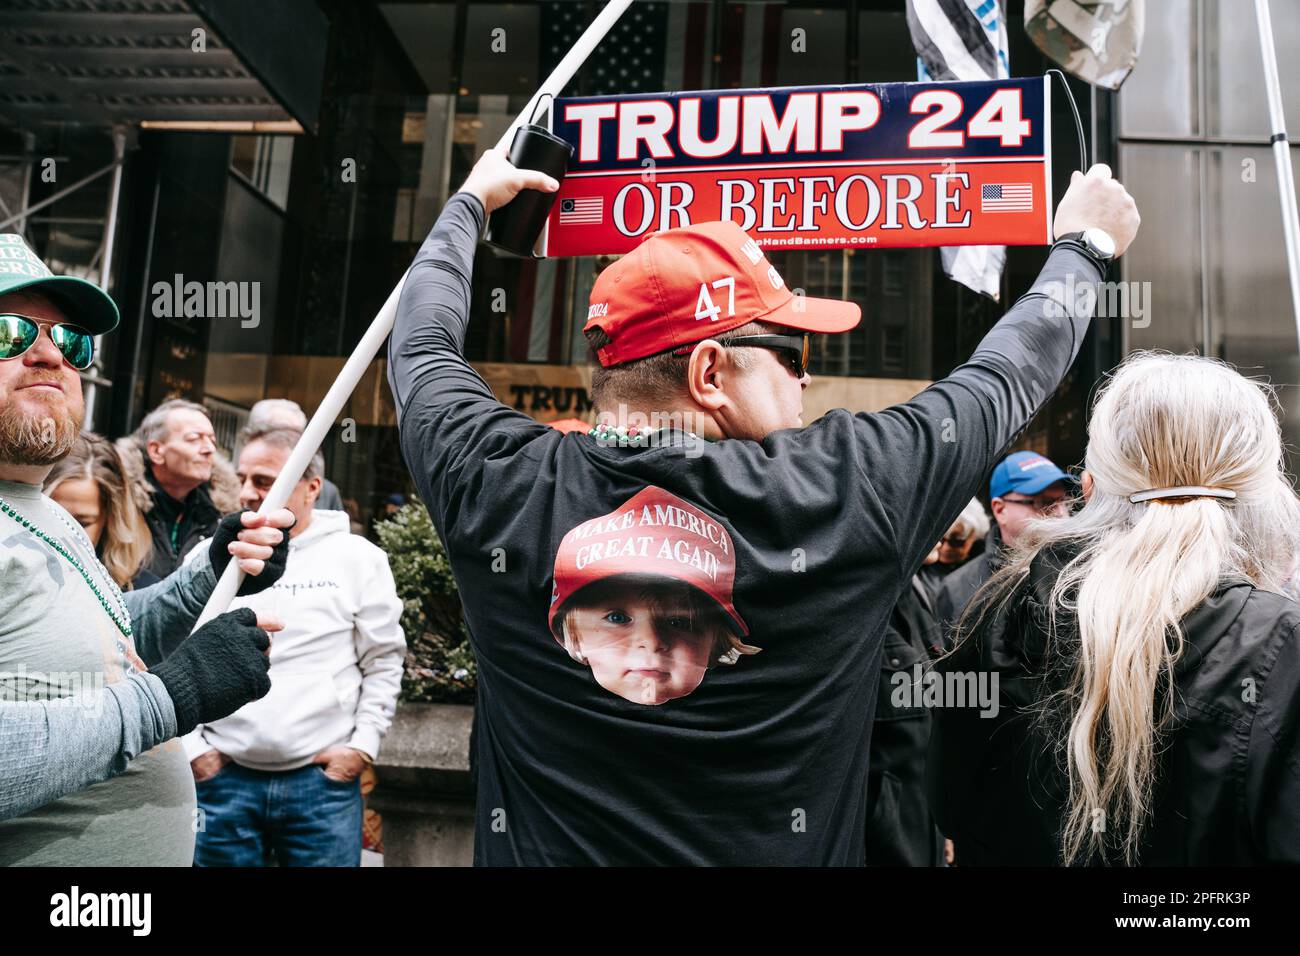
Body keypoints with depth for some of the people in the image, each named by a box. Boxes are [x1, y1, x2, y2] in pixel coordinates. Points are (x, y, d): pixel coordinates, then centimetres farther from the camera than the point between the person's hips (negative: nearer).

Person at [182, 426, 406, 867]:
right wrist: (190, 746, 3)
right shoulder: (207, 557, 4)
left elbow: (384, 663, 2)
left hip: (324, 778, -1)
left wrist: (363, 746, -3)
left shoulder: (358, 559, -1)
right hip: (222, 774, 2)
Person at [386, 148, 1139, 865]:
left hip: (536, 847, 2)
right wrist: (1084, 246, 17)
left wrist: (470, 203, 22)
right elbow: (1003, 380, -2)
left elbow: (421, 342, 5)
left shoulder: (501, 485, -15)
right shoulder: (843, 491, -19)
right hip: (781, 846, -1)